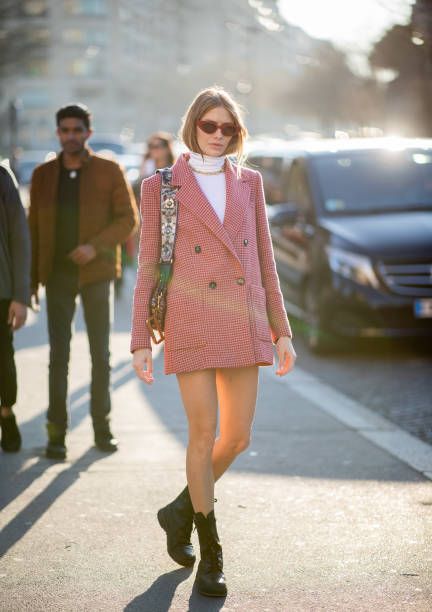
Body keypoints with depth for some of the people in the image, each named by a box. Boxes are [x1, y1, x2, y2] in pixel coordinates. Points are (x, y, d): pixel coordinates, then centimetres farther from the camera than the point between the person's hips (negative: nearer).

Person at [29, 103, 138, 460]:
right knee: (58, 354, 0)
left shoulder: (109, 171, 0)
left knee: (101, 353, 7)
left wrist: (96, 246, -18)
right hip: (58, 274, 1)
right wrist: (31, 279, 3)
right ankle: (56, 432, 2)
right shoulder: (43, 175, 6)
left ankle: (102, 425, 17)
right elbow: (34, 228, 8)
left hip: (96, 273, -1)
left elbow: (129, 218, -4)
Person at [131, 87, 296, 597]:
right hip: (193, 322, -4)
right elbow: (147, 266, 2)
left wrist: (281, 330, 9)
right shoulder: (161, 186, 2)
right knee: (204, 433, -4)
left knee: (238, 436, 5)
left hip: (244, 324, 4)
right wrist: (140, 340, -3)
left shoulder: (248, 182, 11)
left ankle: (182, 510, 31)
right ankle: (210, 555, 11)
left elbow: (264, 259, 13)